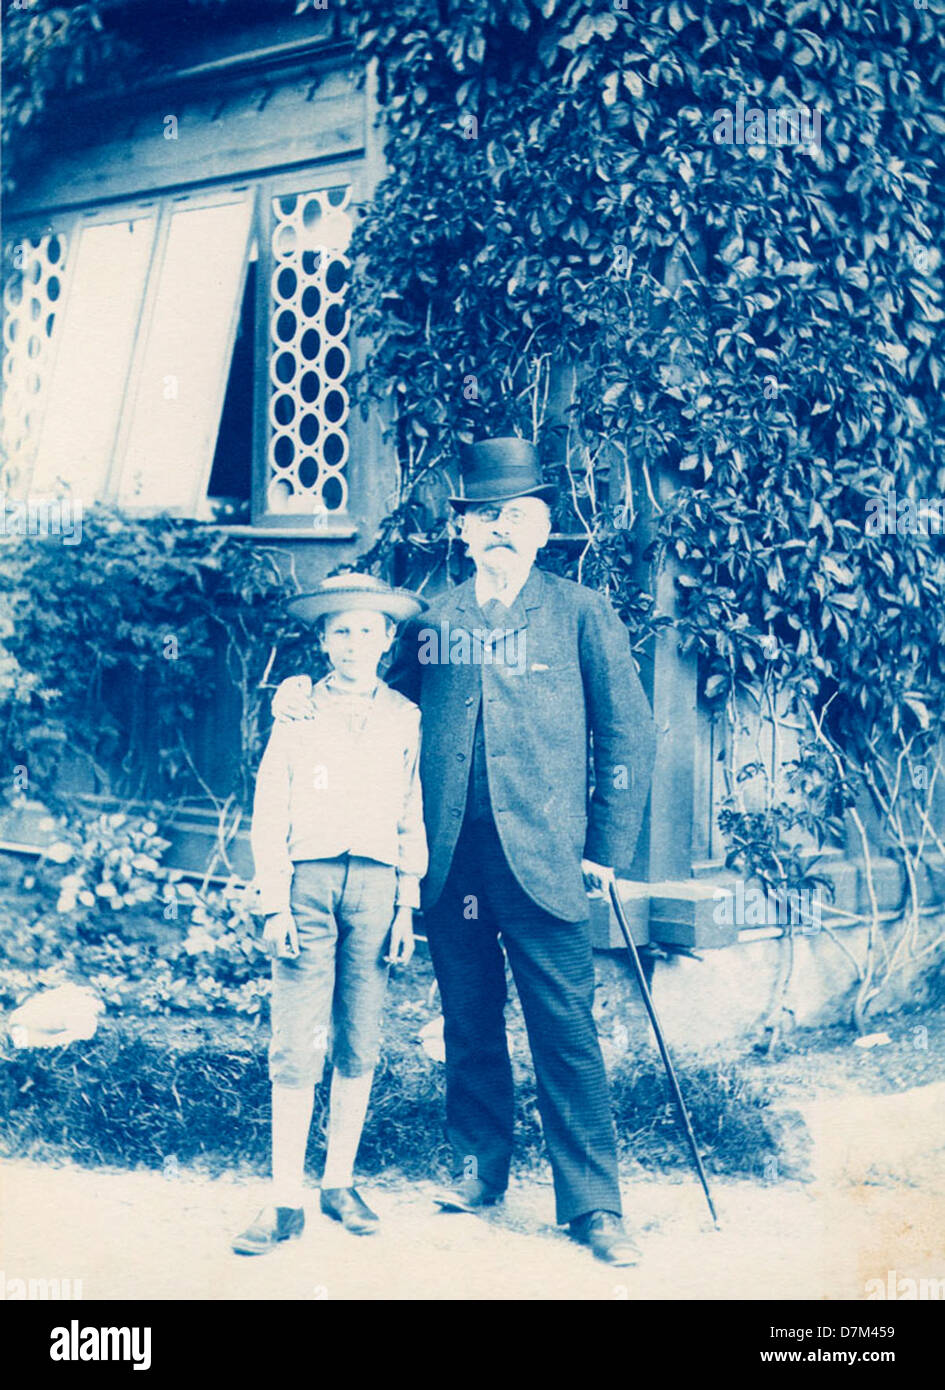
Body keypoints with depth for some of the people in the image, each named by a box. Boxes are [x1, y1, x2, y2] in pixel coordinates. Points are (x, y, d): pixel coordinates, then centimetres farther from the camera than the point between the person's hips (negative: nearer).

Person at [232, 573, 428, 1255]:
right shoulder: (298, 713, 6)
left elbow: (413, 818, 11)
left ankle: (340, 1183, 17)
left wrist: (407, 905, 4)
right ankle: (286, 1201, 0)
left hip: (376, 884, 2)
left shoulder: (405, 718, 10)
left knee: (359, 1045, 5)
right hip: (308, 879, -1)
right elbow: (269, 815, 4)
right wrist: (275, 904, -4)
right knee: (296, 1048, -5)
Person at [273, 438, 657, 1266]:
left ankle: (592, 1204, 6)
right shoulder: (429, 622, 10)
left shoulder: (580, 614, 3)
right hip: (450, 860, 3)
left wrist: (608, 845, -1)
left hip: (541, 858, -3)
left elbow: (628, 732, 4)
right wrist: (309, 691, 2)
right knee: (469, 1023, 14)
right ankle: (478, 1168, 30)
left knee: (565, 1031, -2)